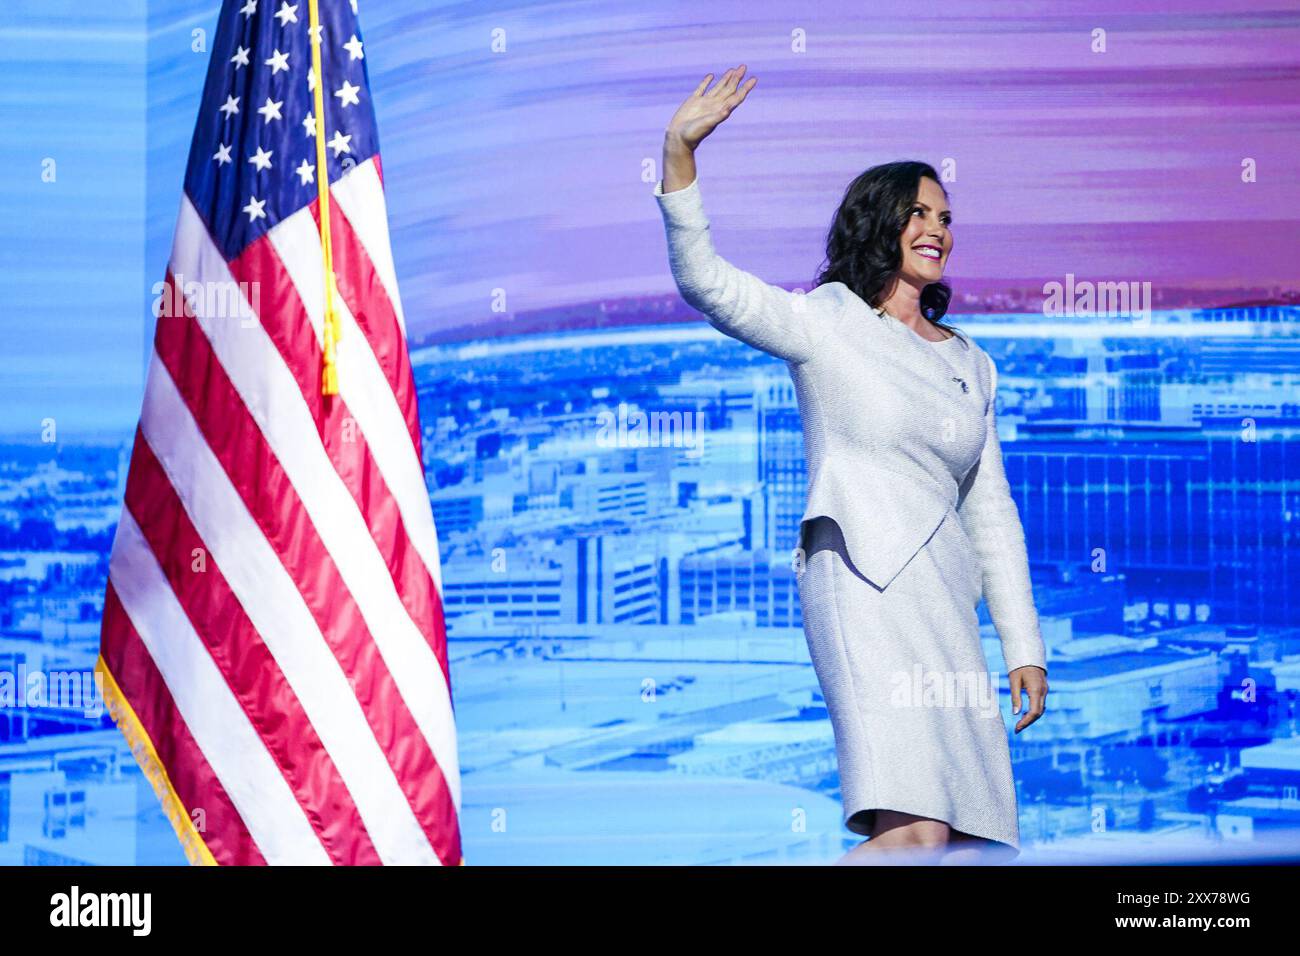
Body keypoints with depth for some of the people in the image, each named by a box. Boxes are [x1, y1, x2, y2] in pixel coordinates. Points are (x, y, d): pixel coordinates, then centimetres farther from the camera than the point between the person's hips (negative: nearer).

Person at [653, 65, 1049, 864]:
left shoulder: (972, 366, 22)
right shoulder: (826, 322, 7)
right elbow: (705, 281, -7)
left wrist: (1025, 648, 16)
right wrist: (680, 155, -20)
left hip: (946, 601, 6)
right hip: (866, 580, -6)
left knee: (976, 842, -1)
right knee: (916, 832, -22)